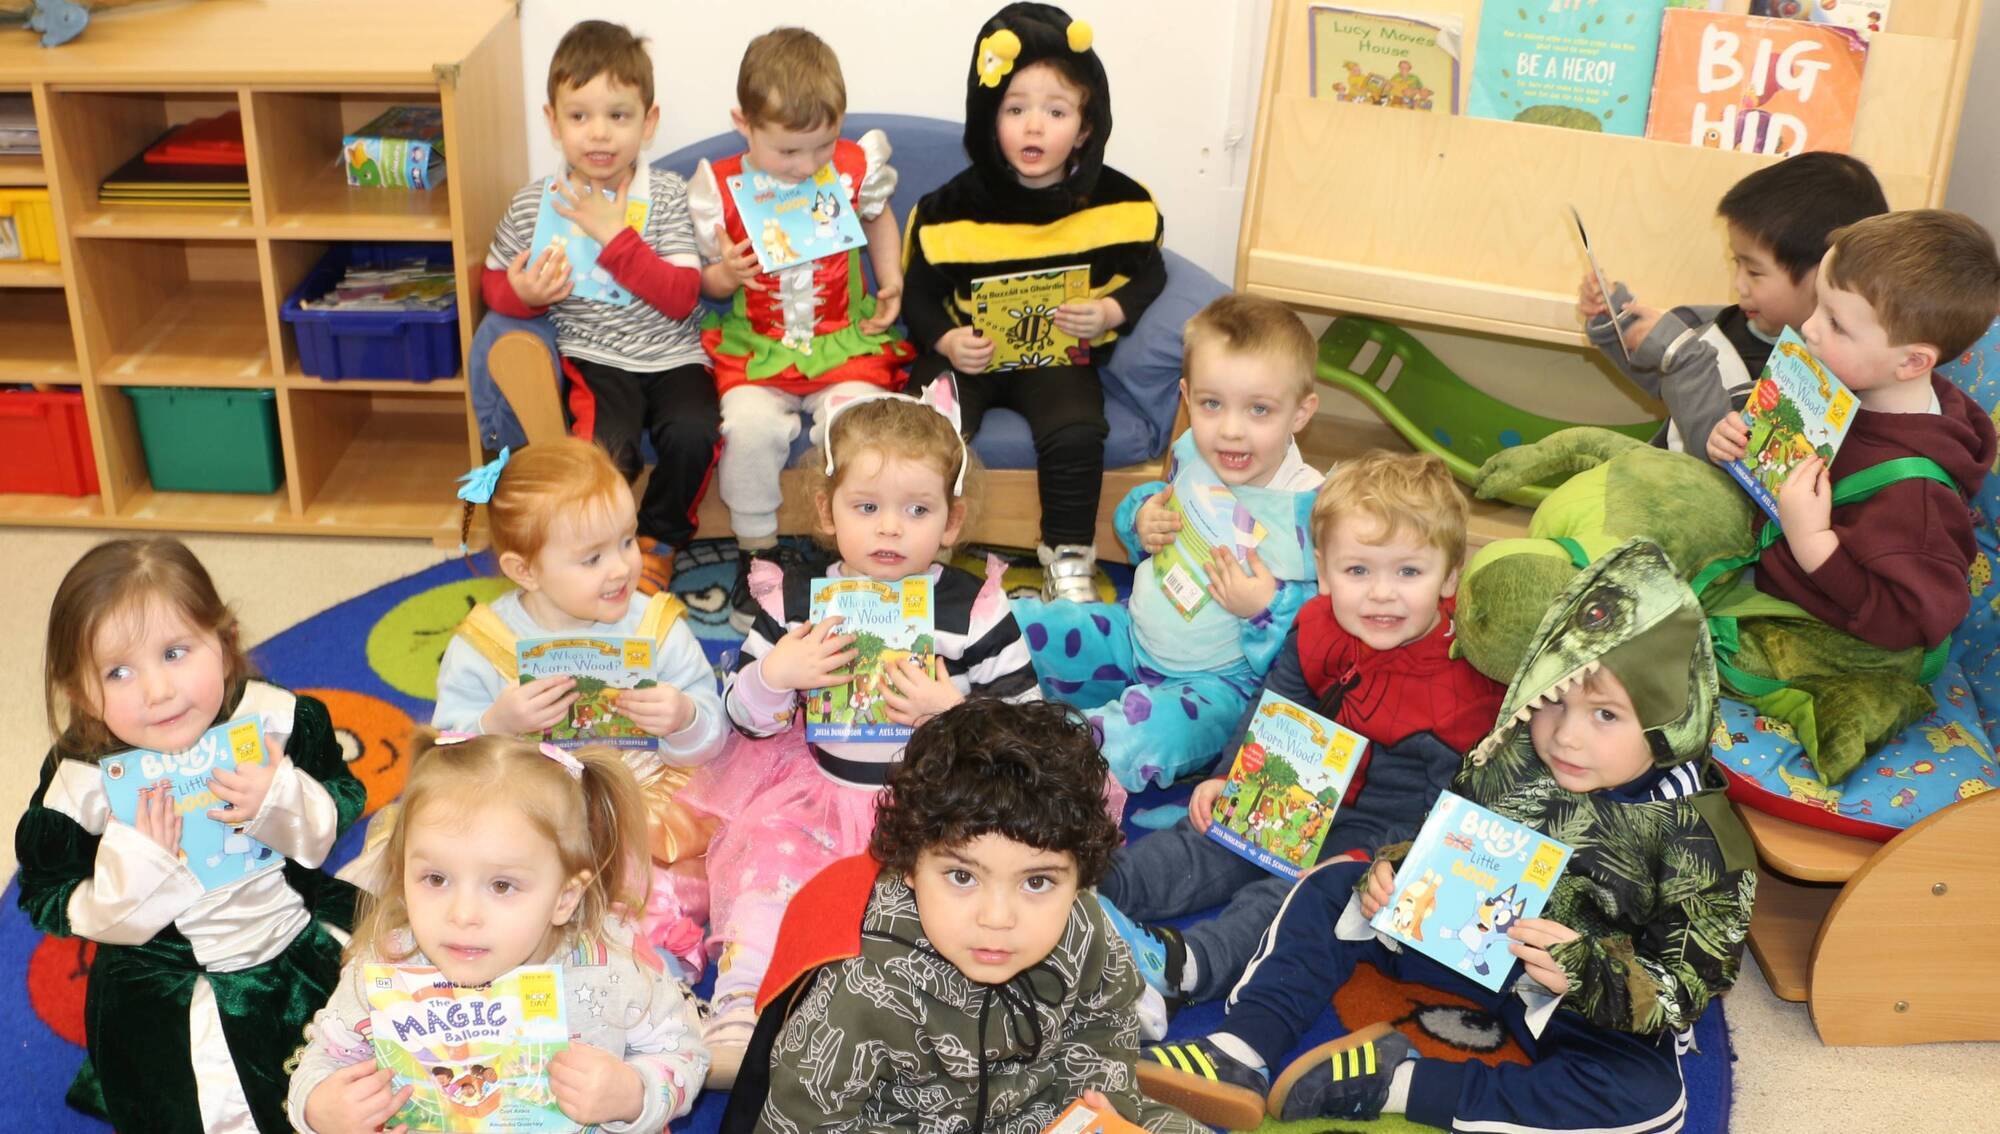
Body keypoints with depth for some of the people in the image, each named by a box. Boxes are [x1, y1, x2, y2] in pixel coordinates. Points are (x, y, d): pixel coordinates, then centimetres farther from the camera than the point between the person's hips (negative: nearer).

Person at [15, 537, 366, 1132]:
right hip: (166, 986, -2)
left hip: (301, 938, 2)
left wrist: (283, 803, -27)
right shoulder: (81, 786, -18)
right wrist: (134, 866, -28)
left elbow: (345, 803, -5)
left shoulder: (280, 720, -17)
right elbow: (52, 907, -9)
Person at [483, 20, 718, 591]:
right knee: (608, 449, -30)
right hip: (594, 358, 0)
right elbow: (493, 280, 16)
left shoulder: (667, 195, 0)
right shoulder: (533, 204, 3)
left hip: (671, 355, 1)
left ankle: (658, 539, 1)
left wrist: (616, 236, -17)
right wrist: (522, 294, -8)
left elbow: (682, 298, -8)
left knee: (693, 433, -29)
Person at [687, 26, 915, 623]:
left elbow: (878, 216, 21)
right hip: (755, 349, 0)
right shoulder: (719, 189, -5)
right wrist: (722, 275, -17)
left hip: (846, 339, 1)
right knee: (749, 424, -30)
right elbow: (701, 279, 6)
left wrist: (892, 280, 7)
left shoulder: (856, 167, -2)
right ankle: (757, 550, -6)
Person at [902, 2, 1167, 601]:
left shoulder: (1117, 202, -6)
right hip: (969, 354, 0)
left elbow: (1148, 273, 6)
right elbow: (919, 294, 1)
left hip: (1061, 356, 0)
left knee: (1075, 434, -27)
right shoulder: (952, 209, -8)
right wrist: (947, 341, -18)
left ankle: (1069, 562, -7)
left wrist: (1111, 313, -15)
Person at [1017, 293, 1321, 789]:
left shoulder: (1311, 509, -24)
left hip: (1221, 683, -7)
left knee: (1143, 734, -37)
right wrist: (1140, 520, -4)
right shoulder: (1191, 452, -6)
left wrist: (1268, 609, -33)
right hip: (1135, 636, 7)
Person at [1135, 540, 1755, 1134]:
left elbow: (1684, 988, -18)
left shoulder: (1693, 835, -20)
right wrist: (1393, 873, -13)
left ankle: (1400, 1083, -30)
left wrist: (1586, 974, -35)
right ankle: (1243, 1051, -14)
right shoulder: (1511, 760, -9)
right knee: (1333, 888, 0)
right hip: (1466, 933, 5)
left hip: (1587, 1005, -4)